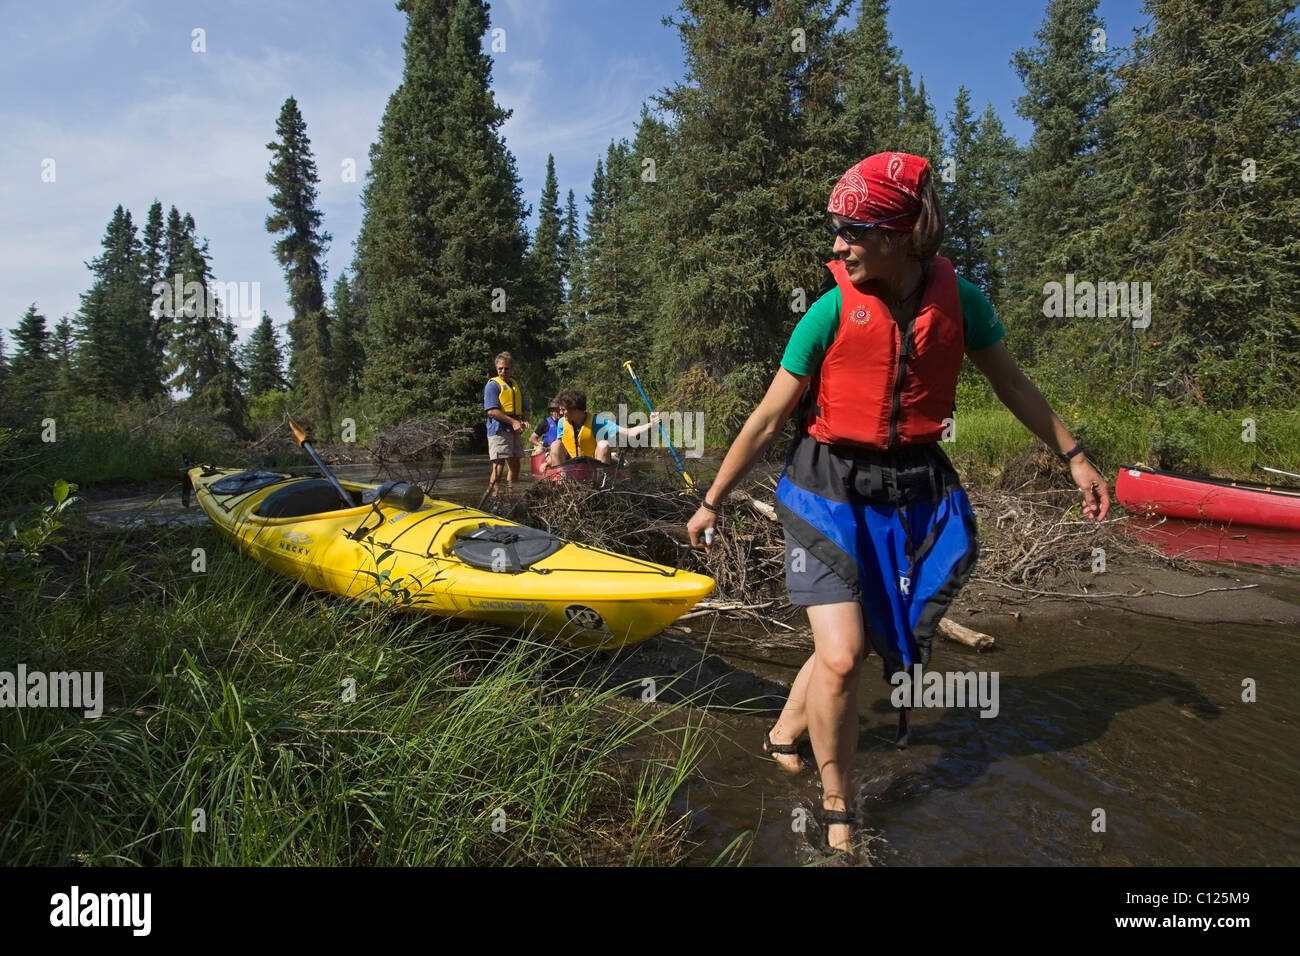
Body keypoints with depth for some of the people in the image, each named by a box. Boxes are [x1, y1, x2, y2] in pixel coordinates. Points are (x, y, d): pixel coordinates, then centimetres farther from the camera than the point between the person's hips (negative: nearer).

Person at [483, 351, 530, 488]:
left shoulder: (515, 385, 20)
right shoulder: (493, 385, -2)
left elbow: (524, 409, 22)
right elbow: (491, 411, -14)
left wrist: (524, 421, 0)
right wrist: (513, 421, -19)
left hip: (515, 431, 7)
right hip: (499, 430, -7)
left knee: (515, 465, 10)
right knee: (499, 466, -10)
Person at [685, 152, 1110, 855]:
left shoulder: (958, 297, -4)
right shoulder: (833, 311, -12)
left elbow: (1011, 382, 11)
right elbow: (767, 420, -7)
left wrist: (1073, 456, 15)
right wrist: (712, 501, -2)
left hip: (916, 493, 4)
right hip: (831, 489, -3)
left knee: (845, 644, 9)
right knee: (840, 657, -11)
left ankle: (785, 732, 38)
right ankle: (836, 809, 13)